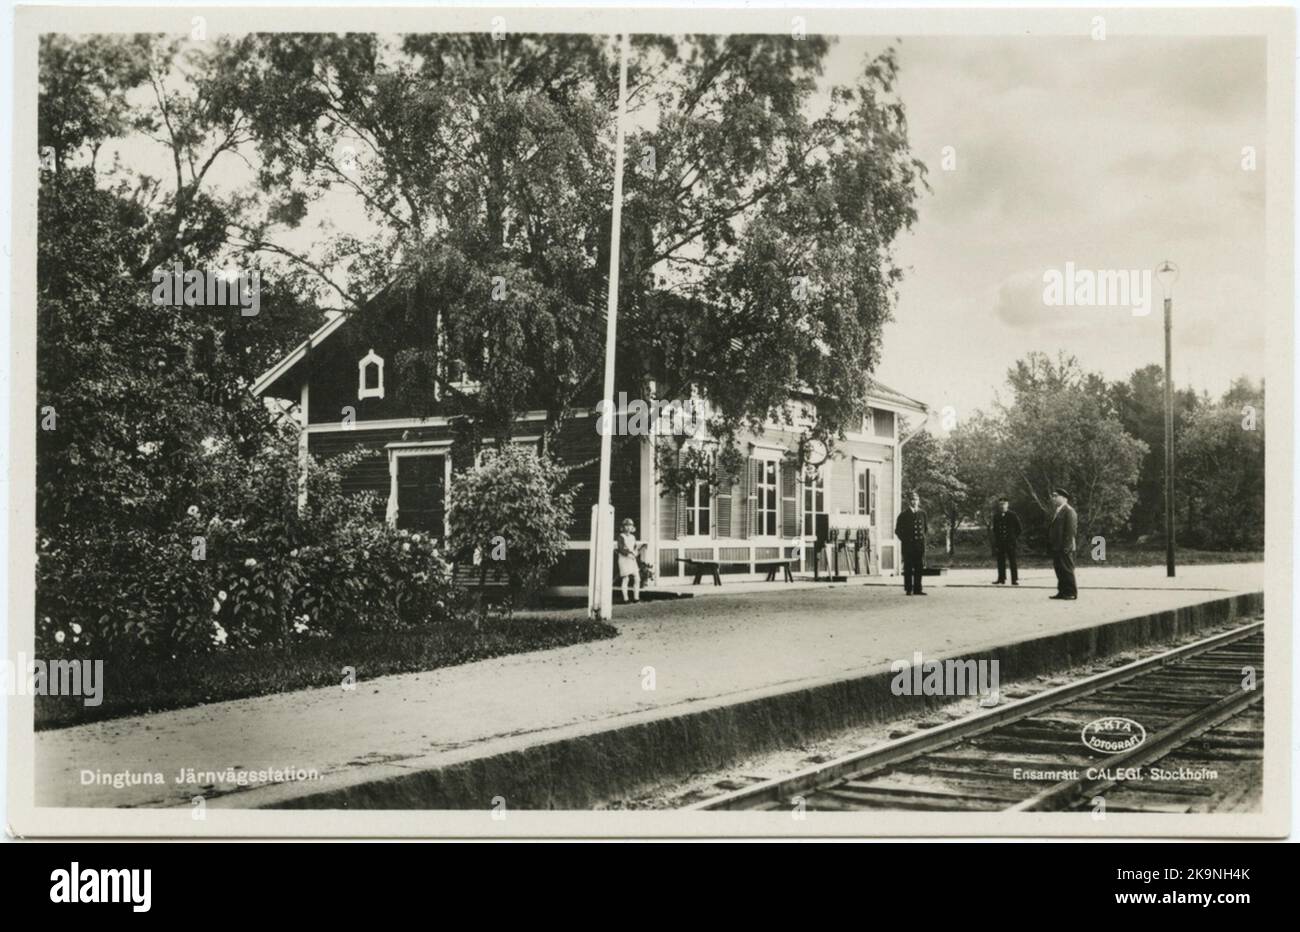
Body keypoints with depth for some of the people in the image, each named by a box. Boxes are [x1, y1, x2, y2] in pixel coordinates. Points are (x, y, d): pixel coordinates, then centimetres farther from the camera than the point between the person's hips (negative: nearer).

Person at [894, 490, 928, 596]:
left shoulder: (922, 514, 11)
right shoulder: (903, 514, 1)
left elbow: (925, 528, 21)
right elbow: (897, 530, 5)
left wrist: (922, 538, 9)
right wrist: (904, 540, -2)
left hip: (920, 544, 3)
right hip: (908, 545, -3)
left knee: (919, 567, 3)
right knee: (908, 568, -2)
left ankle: (917, 589, 8)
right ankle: (908, 589, 3)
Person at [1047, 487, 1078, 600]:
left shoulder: (1069, 511, -10)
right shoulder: (1057, 512, 19)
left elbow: (1071, 530, -16)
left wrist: (1066, 547, -20)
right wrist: (1052, 546, 15)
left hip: (1065, 548, -9)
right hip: (1056, 548, 9)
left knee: (1067, 570, -5)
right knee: (1059, 570, 10)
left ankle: (1071, 593, 0)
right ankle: (1062, 592, 15)